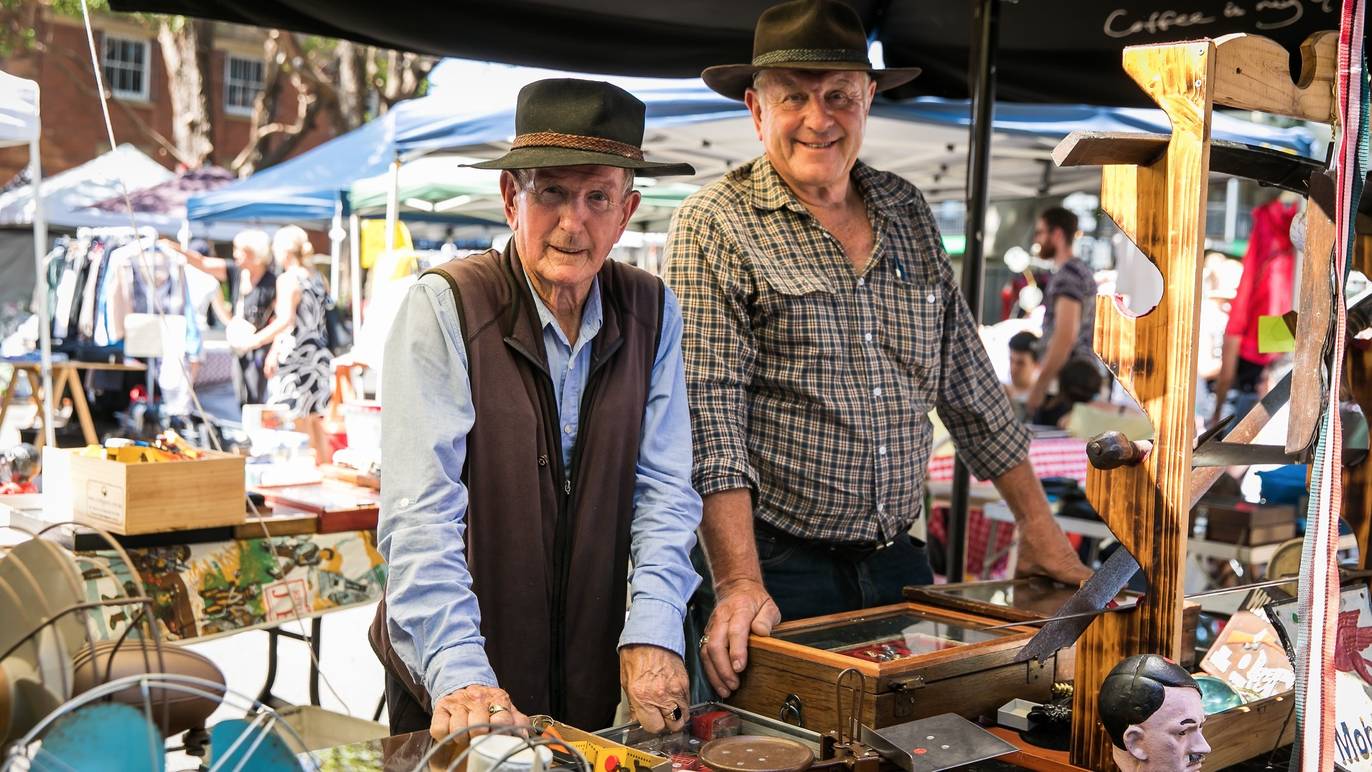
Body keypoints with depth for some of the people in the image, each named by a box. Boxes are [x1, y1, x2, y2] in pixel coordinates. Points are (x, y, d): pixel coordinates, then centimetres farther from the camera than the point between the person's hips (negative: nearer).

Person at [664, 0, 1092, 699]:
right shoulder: (716, 225, -8)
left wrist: (1037, 523, 12)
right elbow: (708, 418, -17)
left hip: (898, 562, 5)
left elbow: (967, 380, 14)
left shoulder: (907, 213, 9)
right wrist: (740, 585, -25)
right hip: (778, 569, -5)